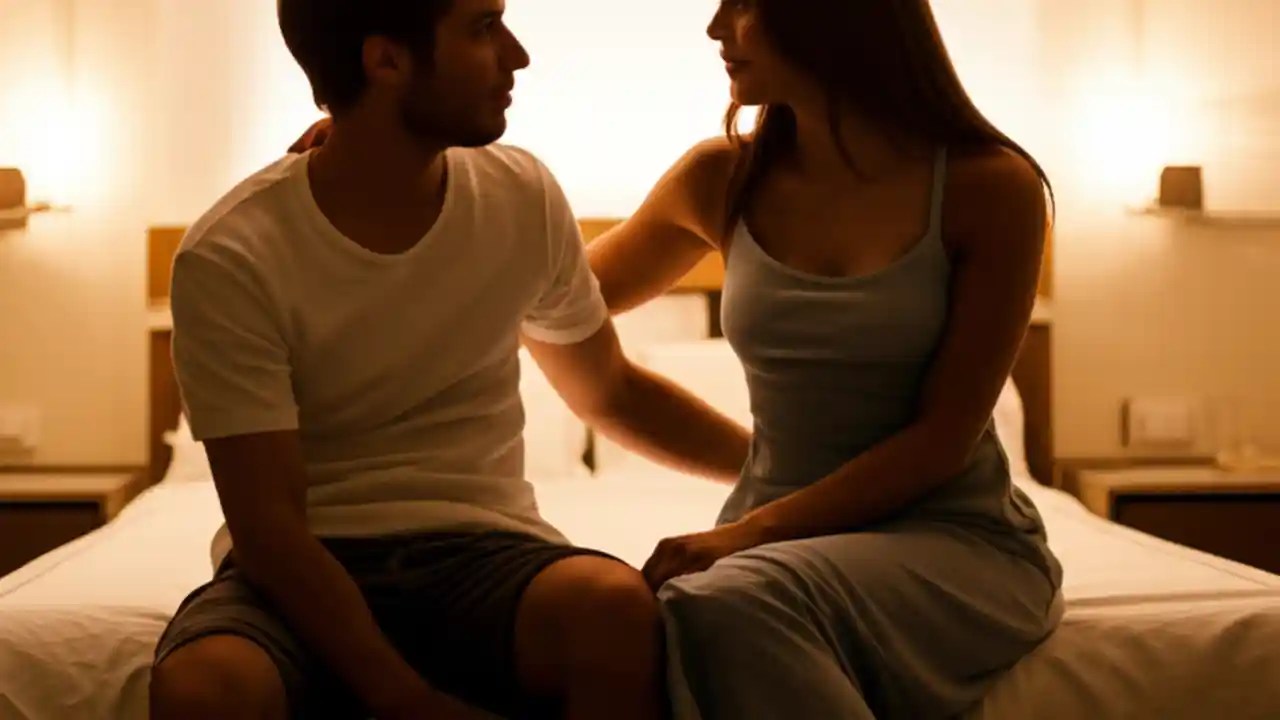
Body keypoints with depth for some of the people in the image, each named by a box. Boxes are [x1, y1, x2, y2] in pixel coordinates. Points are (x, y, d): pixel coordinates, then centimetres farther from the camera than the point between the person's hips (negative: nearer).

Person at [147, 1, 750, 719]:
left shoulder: (522, 196, -1)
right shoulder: (231, 258, -13)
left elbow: (609, 392, 16)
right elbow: (268, 528, -14)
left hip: (481, 548, 3)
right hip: (307, 567, -2)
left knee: (615, 605, -32)